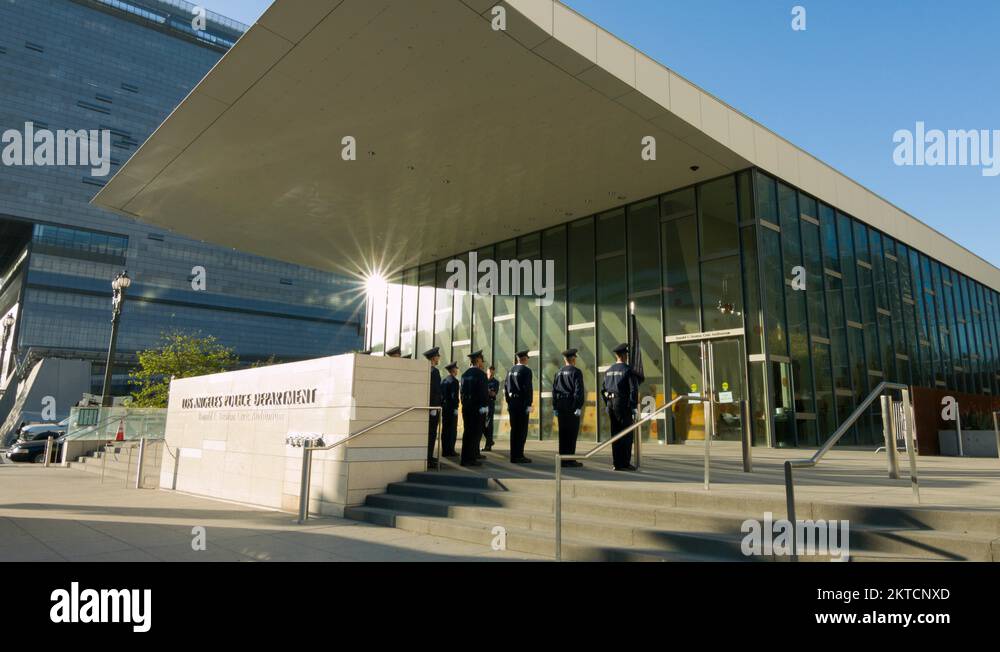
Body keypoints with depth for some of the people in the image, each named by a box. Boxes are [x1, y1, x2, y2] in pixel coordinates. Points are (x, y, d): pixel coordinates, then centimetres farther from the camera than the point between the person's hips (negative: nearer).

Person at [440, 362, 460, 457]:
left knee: (444, 429, 9)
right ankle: (450, 450, -3)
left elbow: (440, 394, 13)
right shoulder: (454, 381, -11)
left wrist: (441, 406, 16)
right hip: (451, 408, -7)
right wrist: (456, 408, -14)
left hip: (444, 407, 8)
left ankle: (444, 451, 12)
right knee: (452, 430, -3)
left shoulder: (443, 381, 11)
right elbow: (454, 396, -16)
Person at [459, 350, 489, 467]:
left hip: (466, 407, 8)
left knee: (467, 431, 13)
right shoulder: (481, 374, -11)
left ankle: (465, 458, 19)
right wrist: (485, 407, -14)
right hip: (478, 408, -7)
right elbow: (484, 392, -16)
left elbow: (463, 391, 14)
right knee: (476, 432, -3)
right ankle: (471, 458, -4)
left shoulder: (465, 374, 12)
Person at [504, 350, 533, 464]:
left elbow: (505, 387, 13)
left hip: (512, 403, 7)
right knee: (522, 430, -2)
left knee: (514, 429, 10)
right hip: (522, 403, -7)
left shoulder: (510, 370, 12)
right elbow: (528, 388, -16)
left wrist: (509, 402, 17)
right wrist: (529, 405, -14)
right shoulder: (526, 370, -9)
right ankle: (519, 456, -3)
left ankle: (513, 456, 14)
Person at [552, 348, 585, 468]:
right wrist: (579, 407, -13)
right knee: (572, 433, -3)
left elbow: (554, 390, 11)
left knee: (563, 433, 9)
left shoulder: (559, 373, 12)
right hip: (572, 406, -6)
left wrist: (555, 407, 15)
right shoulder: (576, 372, -6)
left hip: (561, 405, 6)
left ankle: (562, 459, 12)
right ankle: (570, 460, -4)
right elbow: (579, 391, -14)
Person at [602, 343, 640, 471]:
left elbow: (604, 390, 14)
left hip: (611, 404, 7)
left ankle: (617, 463, 11)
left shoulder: (609, 371, 12)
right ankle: (625, 463, -2)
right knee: (627, 434, -1)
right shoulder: (628, 370, -9)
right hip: (623, 404, -7)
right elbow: (634, 390, -15)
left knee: (615, 434, 9)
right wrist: (634, 407, -11)